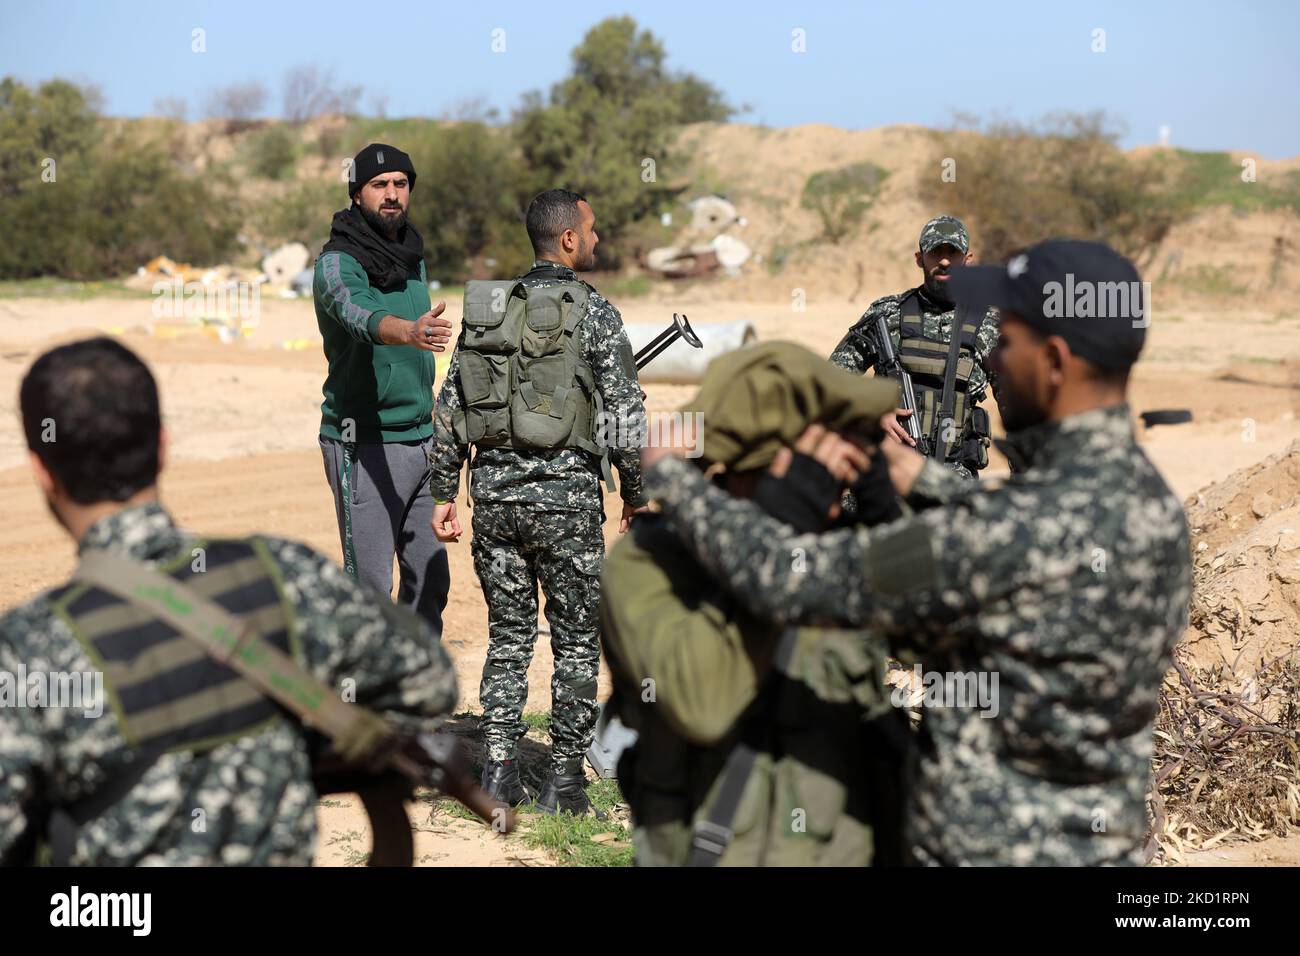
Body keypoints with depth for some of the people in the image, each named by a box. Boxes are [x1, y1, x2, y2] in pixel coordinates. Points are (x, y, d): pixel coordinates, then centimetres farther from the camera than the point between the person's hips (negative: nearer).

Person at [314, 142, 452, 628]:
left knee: (431, 578, 13)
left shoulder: (414, 259, 12)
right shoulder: (337, 263, -13)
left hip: (420, 439, 8)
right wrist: (410, 331, -56)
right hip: (365, 445, -8)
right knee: (370, 584, -7)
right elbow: (360, 314, -35)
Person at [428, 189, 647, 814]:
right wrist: (635, 496, 3)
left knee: (508, 635, 13)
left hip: (493, 489, 4)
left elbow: (449, 411, 9)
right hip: (564, 492, -4)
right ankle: (565, 778, 8)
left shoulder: (486, 308, 8)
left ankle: (499, 769, 8)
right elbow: (625, 416, -8)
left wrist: (443, 494, 15)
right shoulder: (594, 314, -7)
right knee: (576, 642, 7)